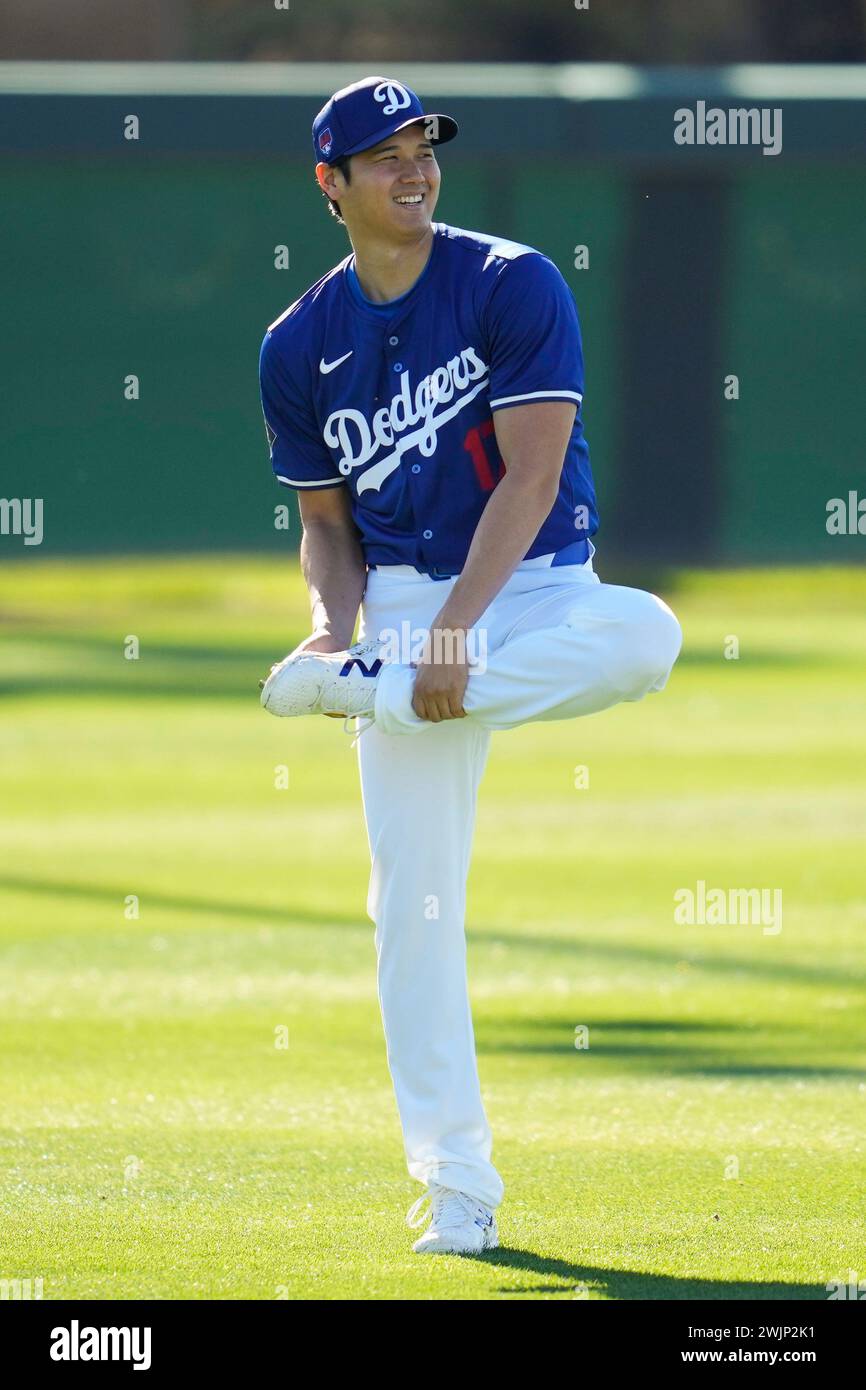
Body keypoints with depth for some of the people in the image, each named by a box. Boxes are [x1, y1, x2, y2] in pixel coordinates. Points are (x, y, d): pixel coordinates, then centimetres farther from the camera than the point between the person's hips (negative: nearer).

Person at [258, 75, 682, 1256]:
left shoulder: (512, 286, -6)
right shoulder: (301, 345, 6)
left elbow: (531, 472, -14)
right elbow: (325, 523, 13)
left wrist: (454, 633, -22)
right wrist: (337, 623, -9)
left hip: (534, 587, -2)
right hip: (403, 606, 2)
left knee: (642, 635, -38)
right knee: (414, 897, -7)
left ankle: (355, 691, -25)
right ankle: (456, 1186, 0)